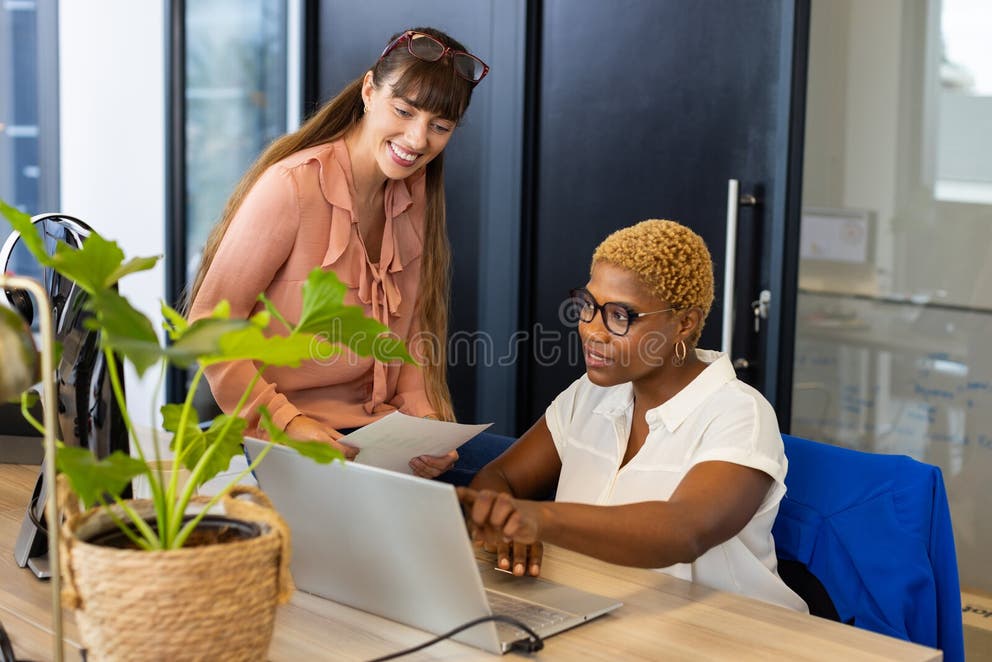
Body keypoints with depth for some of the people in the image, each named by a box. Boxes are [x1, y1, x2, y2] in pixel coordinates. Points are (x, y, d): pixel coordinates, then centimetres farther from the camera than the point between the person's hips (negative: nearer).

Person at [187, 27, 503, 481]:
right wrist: (285, 422, -23)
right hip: (288, 439, -7)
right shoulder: (293, 186, -17)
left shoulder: (415, 195, 6)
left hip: (381, 423, 7)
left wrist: (425, 419, -5)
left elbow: (411, 332, 11)